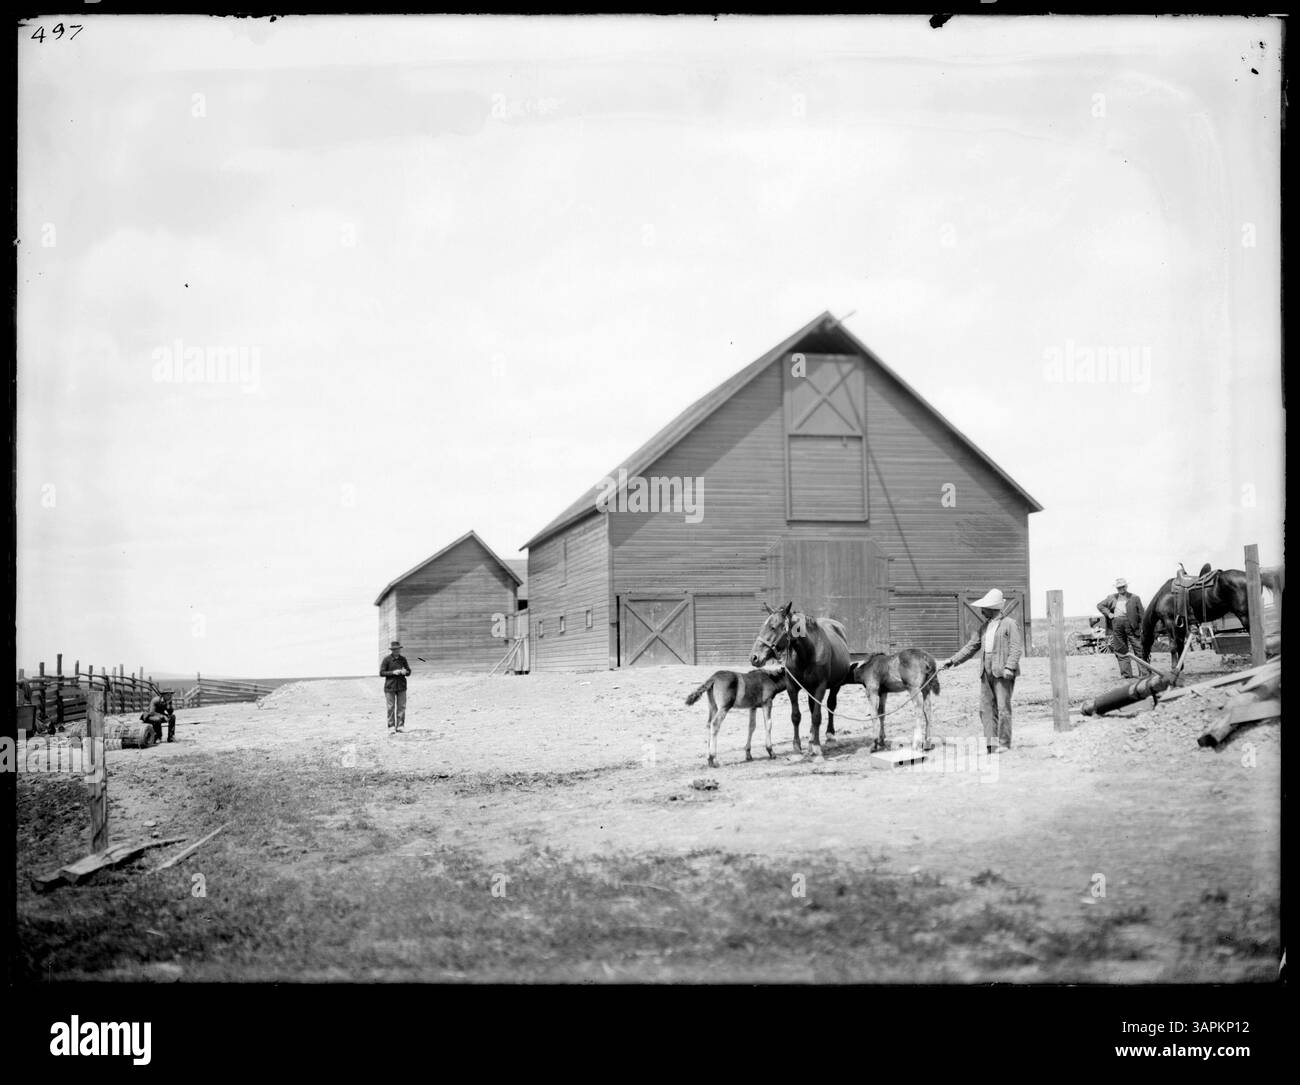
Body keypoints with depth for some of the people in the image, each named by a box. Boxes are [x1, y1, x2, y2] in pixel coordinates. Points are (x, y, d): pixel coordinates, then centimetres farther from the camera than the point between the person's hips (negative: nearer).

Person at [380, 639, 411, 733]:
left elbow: (409, 671, 12)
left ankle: (400, 727, 9)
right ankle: (391, 727, 5)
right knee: (391, 708, -1)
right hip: (390, 687, -3)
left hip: (401, 687, 3)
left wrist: (405, 672, -12)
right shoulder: (387, 659, -4)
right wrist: (393, 672, -17)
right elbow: (381, 673, -5)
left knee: (401, 707, 2)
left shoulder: (403, 659, 6)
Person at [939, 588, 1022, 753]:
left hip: (1002, 673, -7)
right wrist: (952, 660, 12)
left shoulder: (1010, 624, -3)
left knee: (1003, 707, -5)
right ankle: (990, 743, 4)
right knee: (986, 708, 3)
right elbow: (971, 646, 19)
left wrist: (1009, 667, -22)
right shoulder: (984, 627, 18)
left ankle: (1004, 744, 0)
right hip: (987, 673, 7)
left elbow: (1016, 647, -10)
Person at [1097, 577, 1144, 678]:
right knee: (1120, 650, 5)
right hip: (1116, 623, 4)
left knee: (1137, 649, -4)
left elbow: (1141, 614, 4)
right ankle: (1126, 673, 10)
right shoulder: (1112, 598, 16)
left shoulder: (1134, 598, 7)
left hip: (1130, 623, -3)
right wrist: (1108, 613, 6)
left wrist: (1141, 628, -3)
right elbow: (1100, 605, 22)